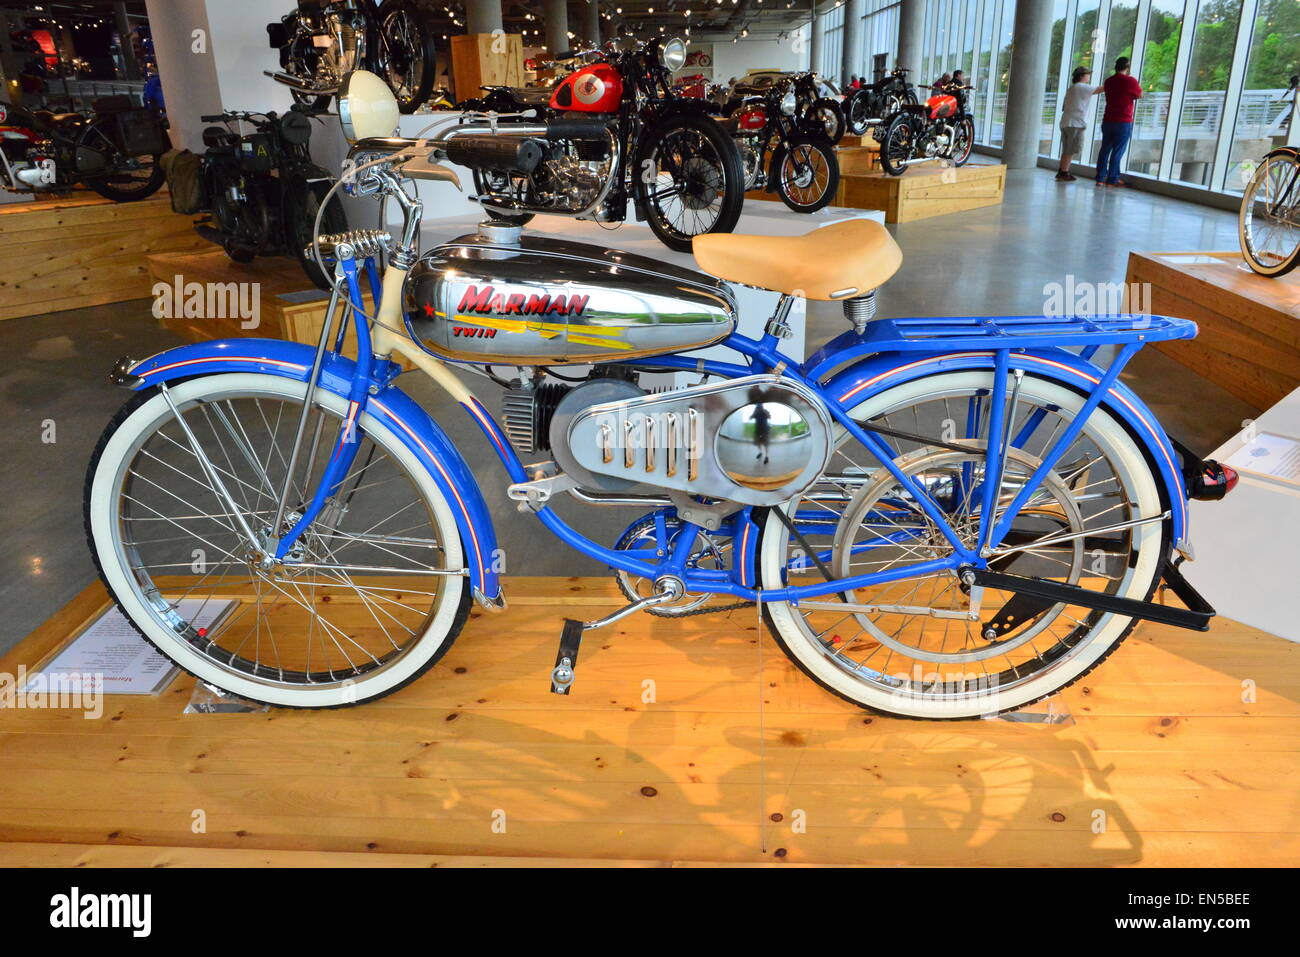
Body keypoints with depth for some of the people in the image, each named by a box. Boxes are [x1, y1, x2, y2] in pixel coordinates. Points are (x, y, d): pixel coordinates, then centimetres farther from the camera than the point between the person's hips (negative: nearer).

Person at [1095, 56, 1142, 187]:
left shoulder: (1108, 81, 8)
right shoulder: (1130, 81, -10)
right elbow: (1140, 95, 5)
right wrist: (1139, 86, 23)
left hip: (1107, 120, 5)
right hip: (1123, 122, -5)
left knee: (1105, 149, 8)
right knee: (1118, 151, -3)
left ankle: (1100, 178, 7)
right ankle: (1112, 179, -3)